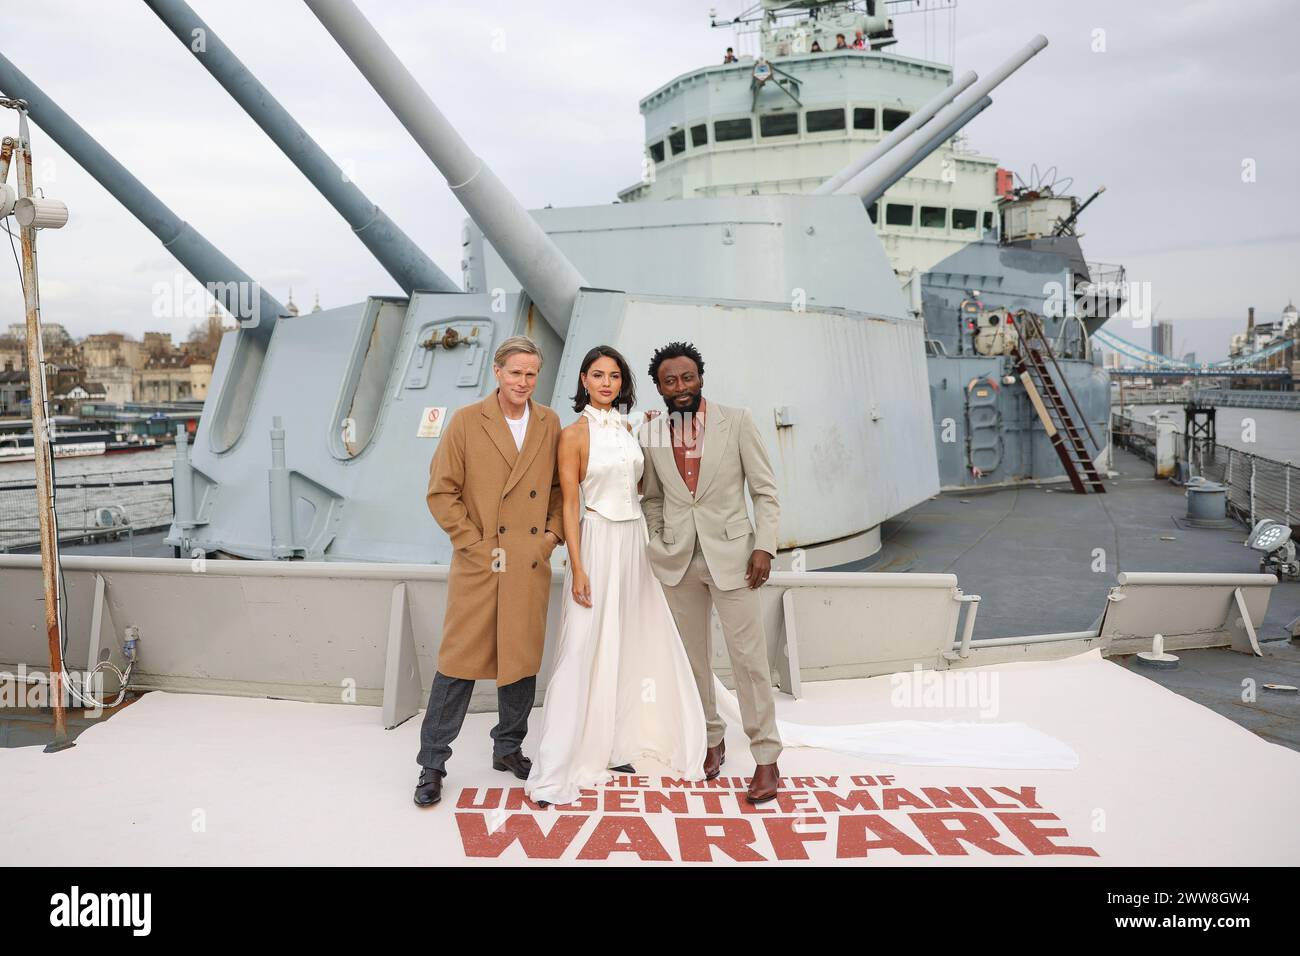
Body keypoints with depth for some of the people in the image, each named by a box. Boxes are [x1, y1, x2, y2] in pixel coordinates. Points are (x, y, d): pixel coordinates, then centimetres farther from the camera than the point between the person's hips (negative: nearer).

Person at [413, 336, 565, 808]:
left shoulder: (550, 424, 6)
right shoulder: (466, 421, -4)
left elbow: (560, 484, 15)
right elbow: (441, 491, -5)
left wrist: (553, 531, 1)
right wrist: (477, 546, -9)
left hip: (532, 565, 4)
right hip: (479, 566, -3)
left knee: (523, 659, 12)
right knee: (460, 662, 0)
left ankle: (508, 748, 31)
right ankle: (432, 765, 12)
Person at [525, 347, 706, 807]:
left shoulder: (626, 428, 11)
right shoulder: (574, 433, -7)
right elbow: (569, 504, -11)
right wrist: (577, 569, -16)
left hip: (635, 540, 7)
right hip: (599, 543, -7)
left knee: (631, 644, 12)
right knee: (586, 651, -7)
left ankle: (615, 744, 28)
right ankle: (559, 767, 1)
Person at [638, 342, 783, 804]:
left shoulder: (737, 421, -4)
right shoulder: (650, 433, 3)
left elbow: (765, 491, -2)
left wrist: (764, 546, -10)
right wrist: (657, 545, 5)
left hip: (730, 554, -3)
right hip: (677, 559, 3)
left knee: (749, 658, -2)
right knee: (692, 657, 12)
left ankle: (766, 755, 10)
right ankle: (711, 739, 29)